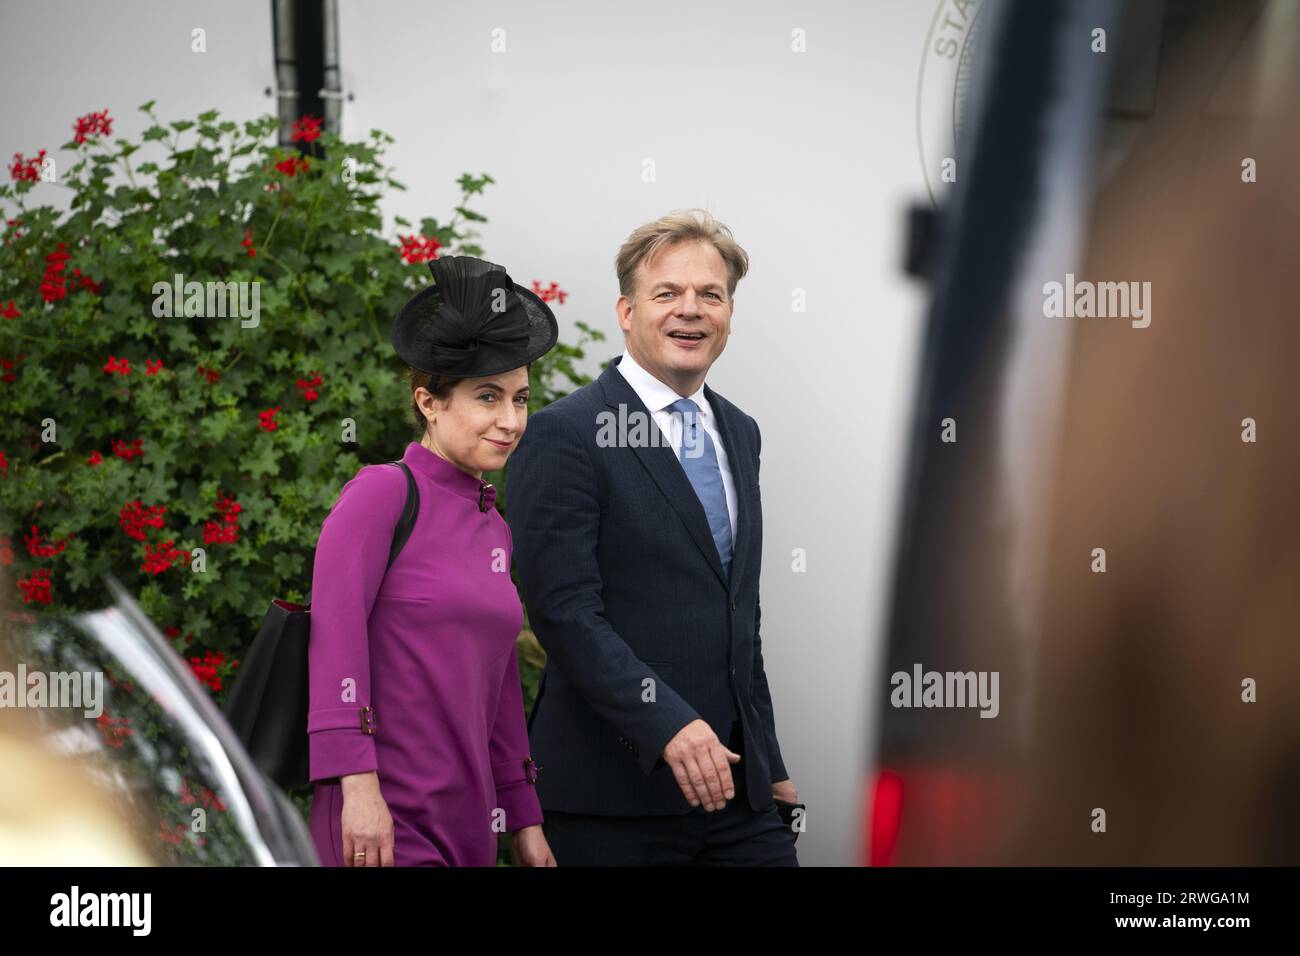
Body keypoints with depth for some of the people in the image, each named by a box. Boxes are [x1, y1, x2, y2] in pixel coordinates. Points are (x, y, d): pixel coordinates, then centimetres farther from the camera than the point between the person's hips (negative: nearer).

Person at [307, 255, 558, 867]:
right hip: (387, 821, -7)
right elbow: (336, 640, -15)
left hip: (467, 826, 7)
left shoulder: (493, 530, 15)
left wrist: (524, 820, 19)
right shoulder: (381, 493, -7)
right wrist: (358, 784, -22)